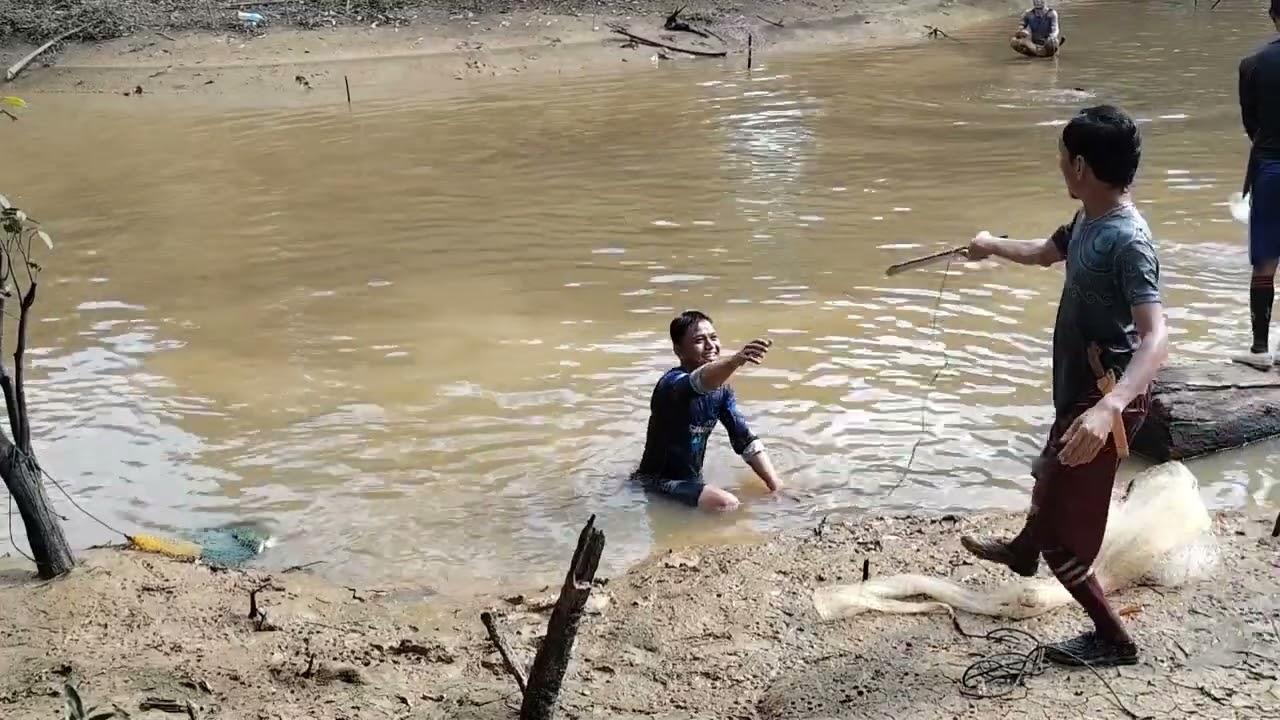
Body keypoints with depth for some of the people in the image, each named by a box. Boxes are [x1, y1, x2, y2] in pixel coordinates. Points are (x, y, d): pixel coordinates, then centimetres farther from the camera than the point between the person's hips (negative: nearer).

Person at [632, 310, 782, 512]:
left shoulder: (721, 389, 3)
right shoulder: (673, 383, -21)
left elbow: (746, 440, 4)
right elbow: (700, 381, -45)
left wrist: (777, 487, -6)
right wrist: (737, 359, -64)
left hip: (691, 481, 9)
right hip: (658, 482, -9)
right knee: (727, 505, -29)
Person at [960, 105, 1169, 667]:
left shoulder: (1127, 241, -28)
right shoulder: (1088, 220, 2)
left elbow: (1156, 336, -37)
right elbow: (1045, 253, 25)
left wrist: (1109, 408, -51)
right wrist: (993, 247, 44)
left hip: (1102, 399, -10)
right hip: (1078, 389, 10)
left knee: (1060, 534, -1)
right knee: (1050, 479, 34)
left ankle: (1113, 639, 15)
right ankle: (1022, 552, 62)